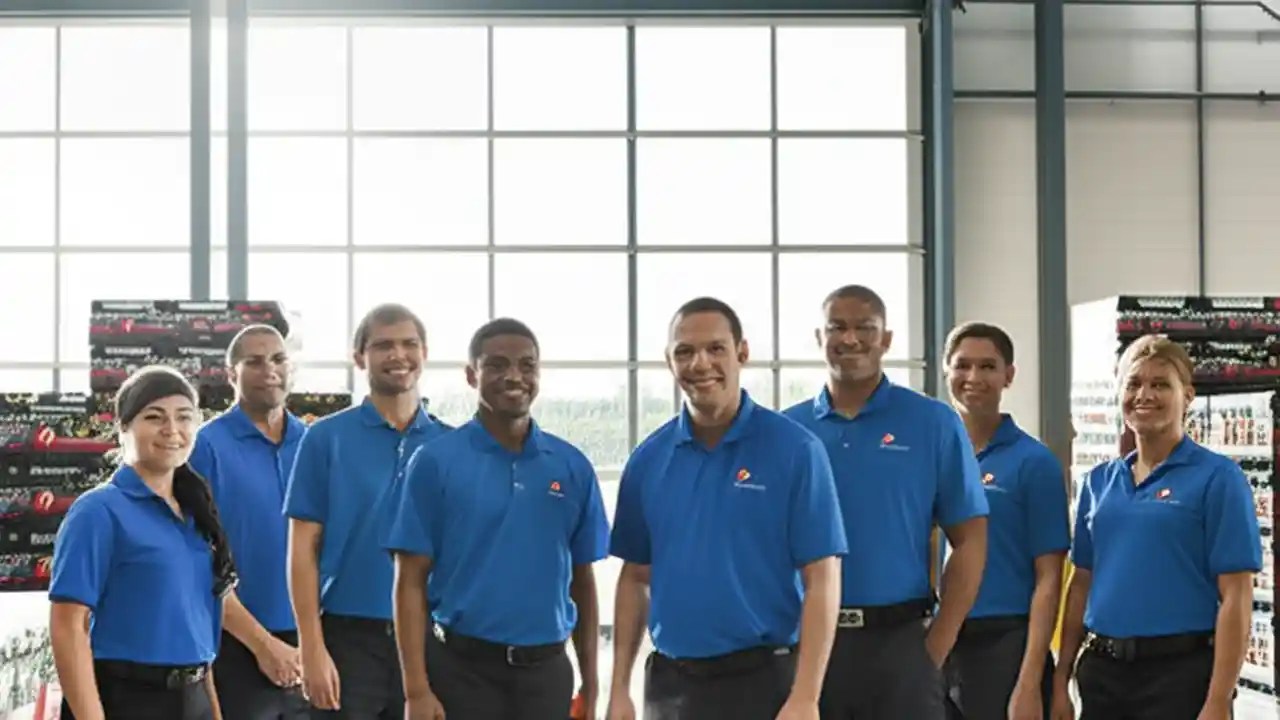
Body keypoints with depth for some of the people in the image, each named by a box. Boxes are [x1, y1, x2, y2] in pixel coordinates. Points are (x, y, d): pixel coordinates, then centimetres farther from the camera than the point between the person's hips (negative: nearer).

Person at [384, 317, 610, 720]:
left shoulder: (572, 467, 5)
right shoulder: (436, 462, -4)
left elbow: (582, 581, 11)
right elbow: (410, 582, -5)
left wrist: (590, 686, 9)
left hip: (546, 669, 3)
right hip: (462, 667, -3)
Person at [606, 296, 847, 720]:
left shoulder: (794, 450, -8)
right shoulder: (648, 460, 5)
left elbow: (821, 580, -10)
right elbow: (636, 577, 11)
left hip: (762, 682, -4)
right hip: (669, 684, 4)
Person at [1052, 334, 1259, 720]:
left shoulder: (1217, 477, -5)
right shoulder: (1099, 481, 11)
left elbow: (1235, 599, -10)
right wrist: (1060, 681, 10)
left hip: (1180, 673, -5)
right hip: (1102, 672, 5)